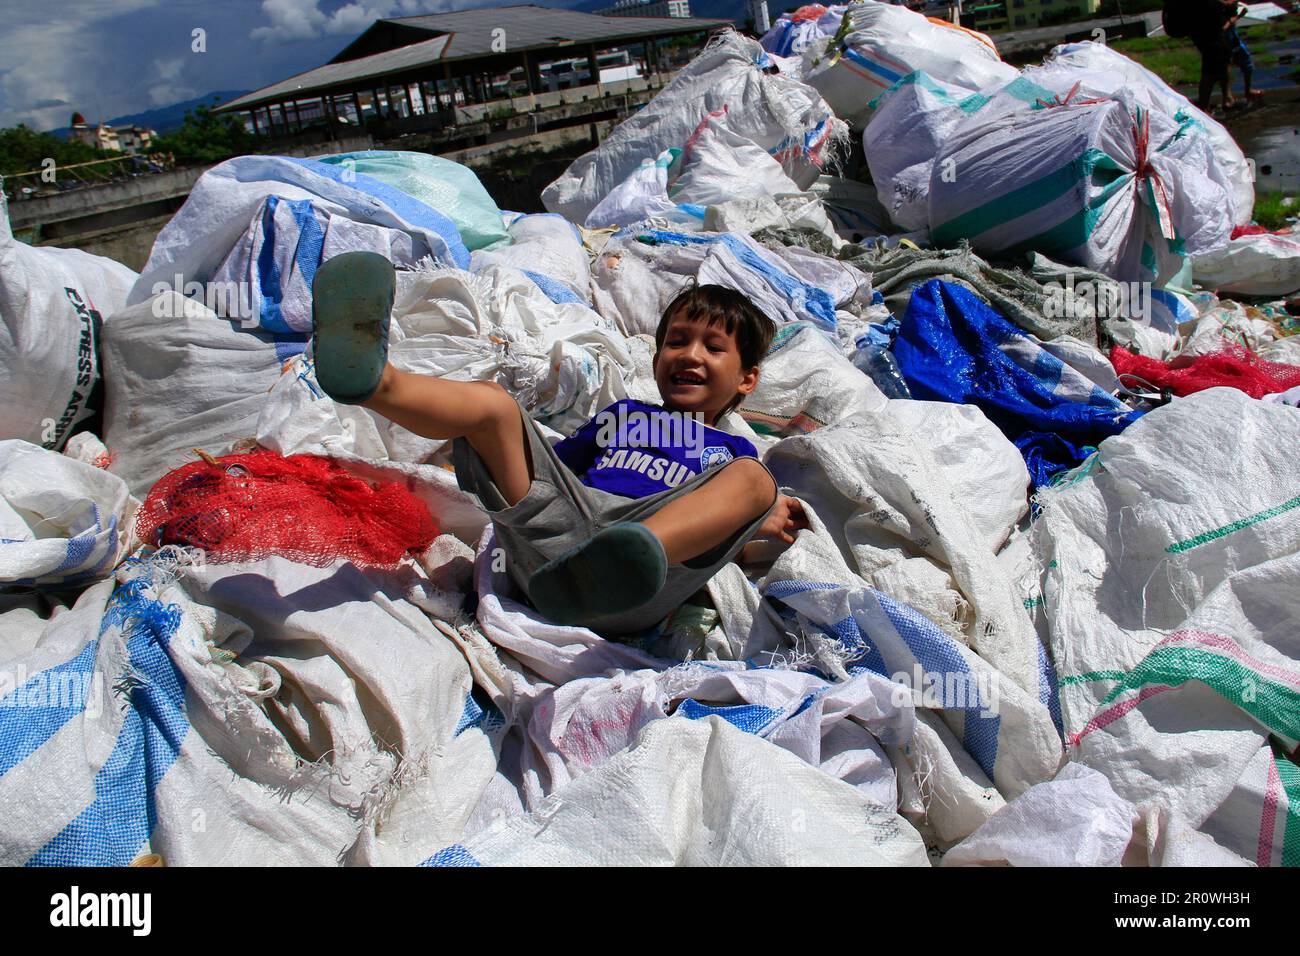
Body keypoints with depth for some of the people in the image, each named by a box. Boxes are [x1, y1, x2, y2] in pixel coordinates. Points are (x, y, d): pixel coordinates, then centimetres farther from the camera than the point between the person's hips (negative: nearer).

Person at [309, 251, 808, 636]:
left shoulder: (735, 453, 30)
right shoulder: (622, 414, 36)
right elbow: (552, 466, 32)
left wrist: (763, 521, -1)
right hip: (552, 531, 3)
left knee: (755, 481, -23)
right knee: (492, 401, -8)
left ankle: (637, 552, -55)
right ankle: (374, 380, -42)